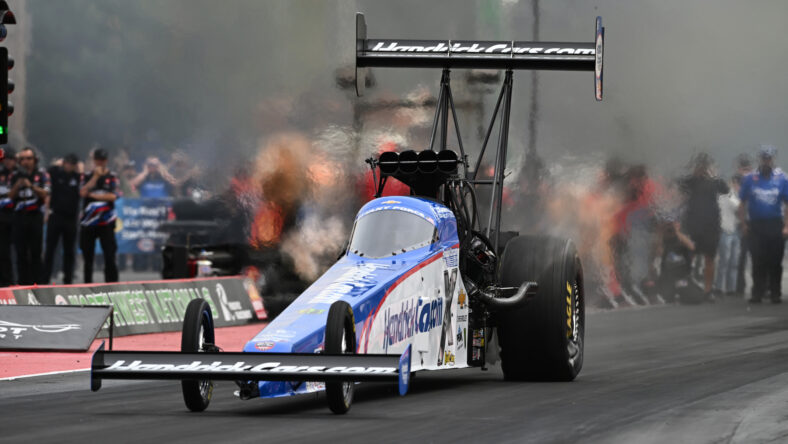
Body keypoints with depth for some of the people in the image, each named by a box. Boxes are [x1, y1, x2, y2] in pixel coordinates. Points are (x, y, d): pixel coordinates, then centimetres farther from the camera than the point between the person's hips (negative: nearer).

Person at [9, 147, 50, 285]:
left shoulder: (42, 175, 2)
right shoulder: (16, 176, 9)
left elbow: (45, 194, -7)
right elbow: (11, 195, 4)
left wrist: (32, 186, -22)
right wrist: (17, 185, -15)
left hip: (36, 216, -2)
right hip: (19, 216, 2)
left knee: (36, 252, -1)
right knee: (21, 252, 1)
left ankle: (36, 282, 1)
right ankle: (23, 283, 5)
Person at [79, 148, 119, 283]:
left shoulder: (112, 177, 4)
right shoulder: (87, 177, 9)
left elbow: (112, 196, -9)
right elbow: (82, 193, -9)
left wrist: (92, 195, -6)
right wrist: (95, 176, -9)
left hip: (106, 222, -2)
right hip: (88, 222, 2)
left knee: (109, 256, -7)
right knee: (88, 255, 7)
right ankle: (87, 285, 14)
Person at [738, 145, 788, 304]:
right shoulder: (750, 179, 4)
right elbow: (743, 203, 8)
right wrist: (743, 224, 1)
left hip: (775, 225, 0)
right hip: (756, 225, 0)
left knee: (775, 262, 1)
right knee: (758, 262, 0)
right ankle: (757, 292, 4)